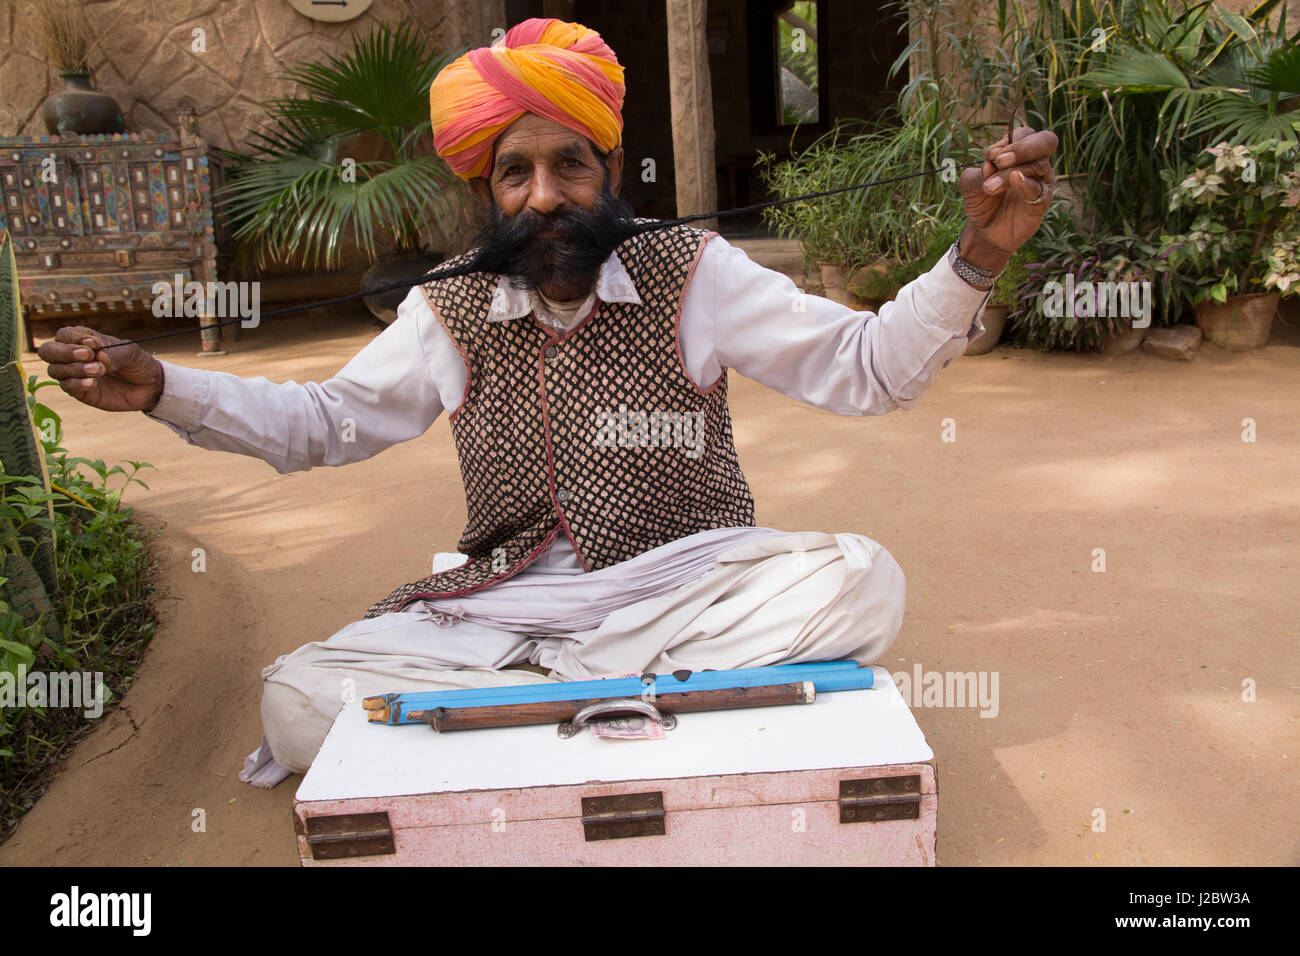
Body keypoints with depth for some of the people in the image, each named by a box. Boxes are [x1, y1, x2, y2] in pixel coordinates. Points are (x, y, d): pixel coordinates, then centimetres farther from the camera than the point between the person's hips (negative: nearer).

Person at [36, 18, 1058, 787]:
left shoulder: (694, 275, -3)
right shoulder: (449, 317, 4)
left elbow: (867, 367, -6)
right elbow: (323, 421, 14)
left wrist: (976, 256, -23)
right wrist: (158, 388, 3)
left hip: (687, 589, -1)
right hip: (505, 607, 2)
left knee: (861, 581, -30)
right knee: (297, 700, -19)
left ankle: (539, 693, -23)